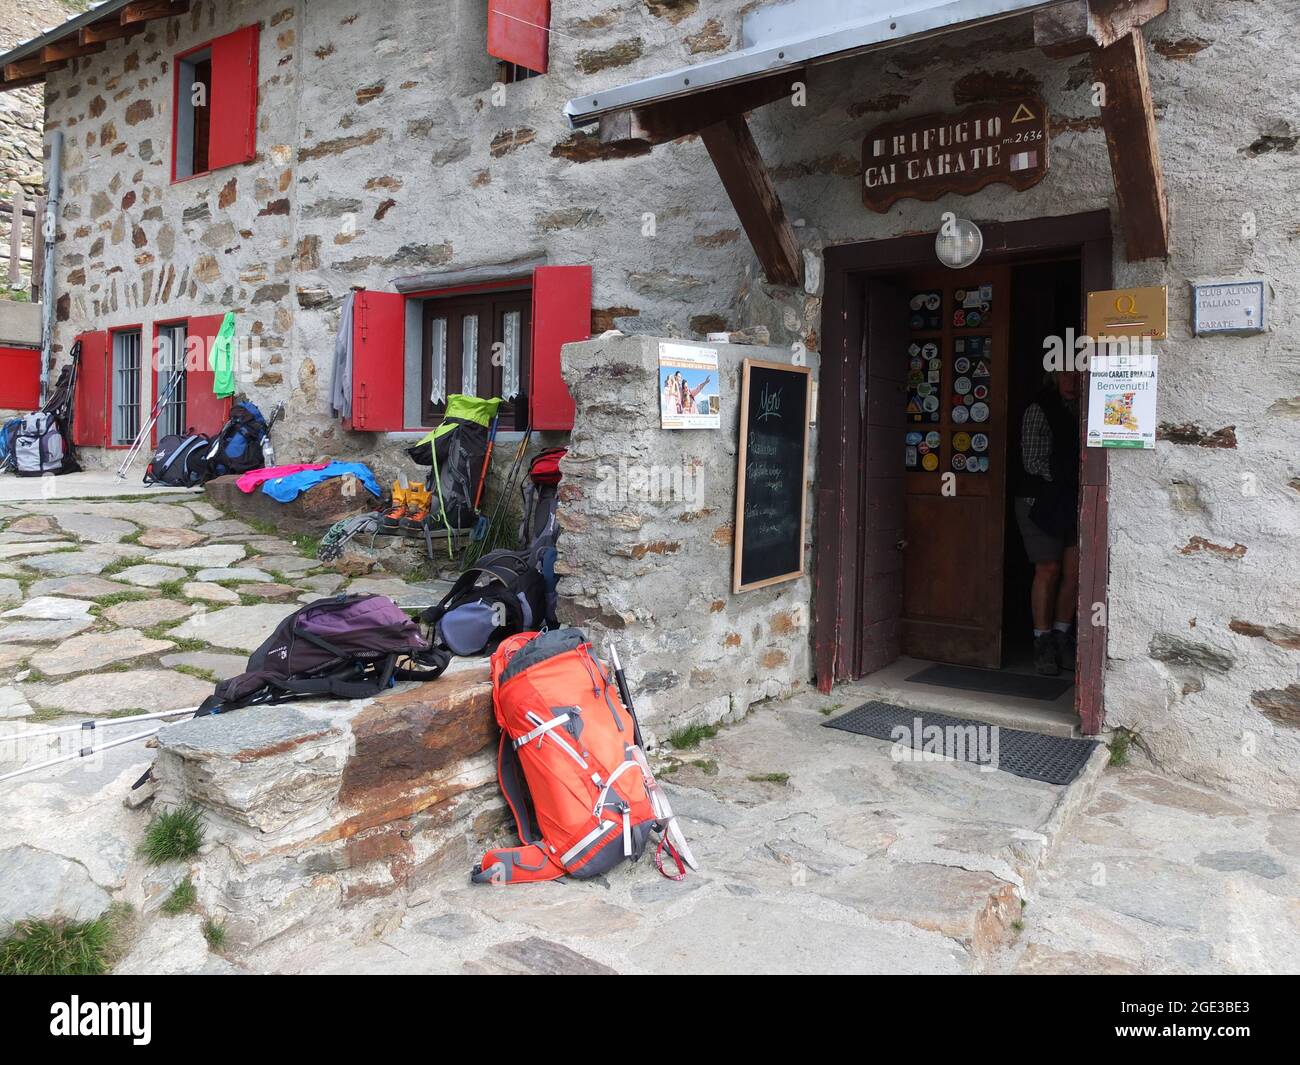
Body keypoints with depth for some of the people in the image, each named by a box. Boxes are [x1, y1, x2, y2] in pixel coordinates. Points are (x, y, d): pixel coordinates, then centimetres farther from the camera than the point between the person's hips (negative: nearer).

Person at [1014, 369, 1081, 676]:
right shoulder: (1039, 410, -4)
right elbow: (1033, 461, -9)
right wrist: (1068, 476, -12)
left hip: (1076, 501, 5)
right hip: (1042, 500, -5)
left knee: (1074, 571, 2)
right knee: (1048, 570, -3)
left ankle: (1062, 636, 15)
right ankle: (1043, 642, 7)